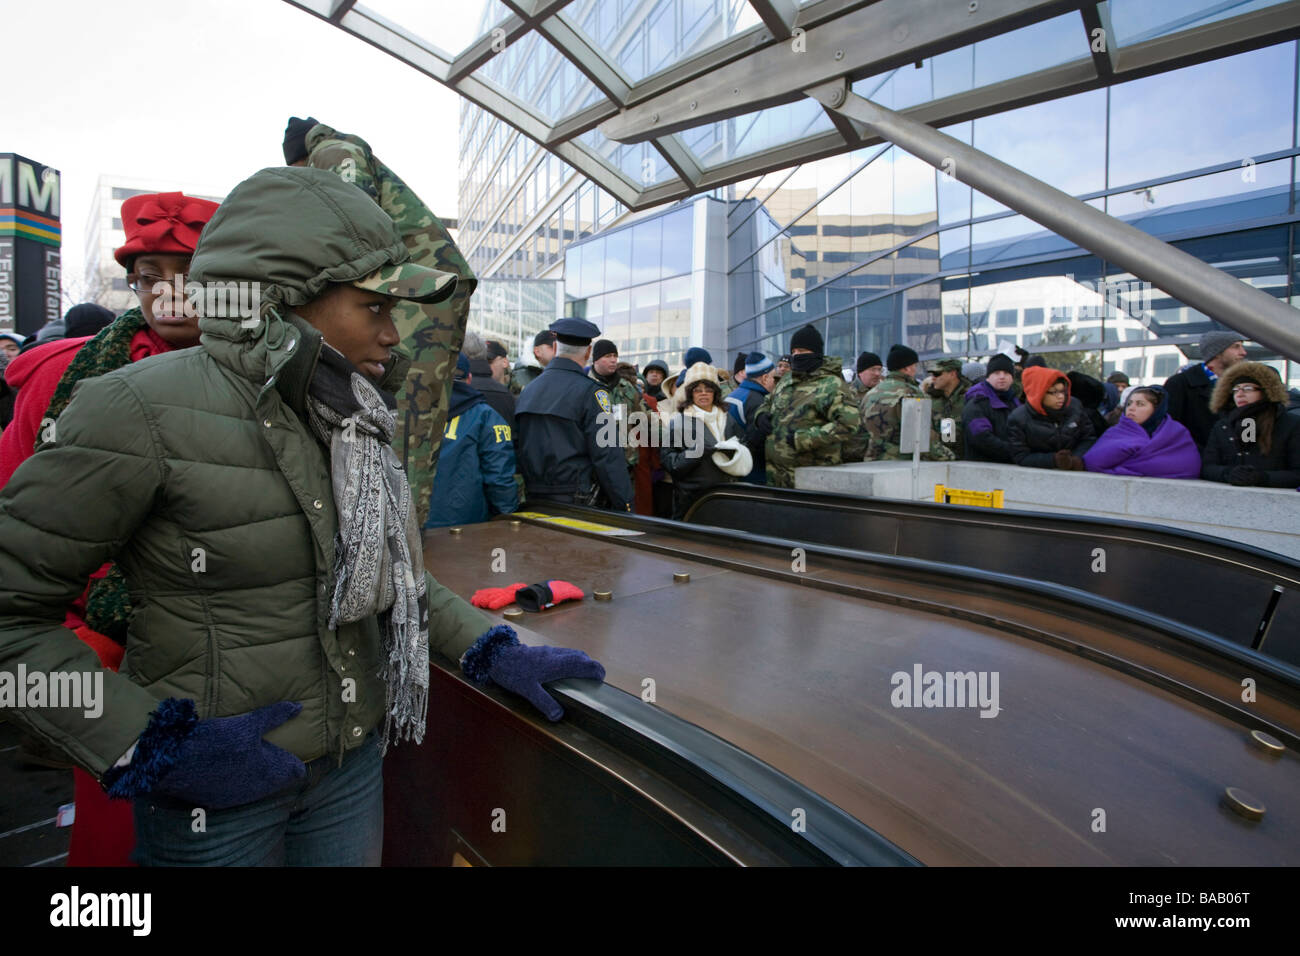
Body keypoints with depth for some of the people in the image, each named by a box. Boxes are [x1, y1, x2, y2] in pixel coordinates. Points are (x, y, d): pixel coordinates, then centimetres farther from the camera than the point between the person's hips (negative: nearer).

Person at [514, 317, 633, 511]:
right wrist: (625, 506, -8)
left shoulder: (526, 391, 9)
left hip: (535, 502, 6)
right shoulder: (590, 392, -10)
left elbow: (518, 449, 13)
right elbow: (608, 457, -14)